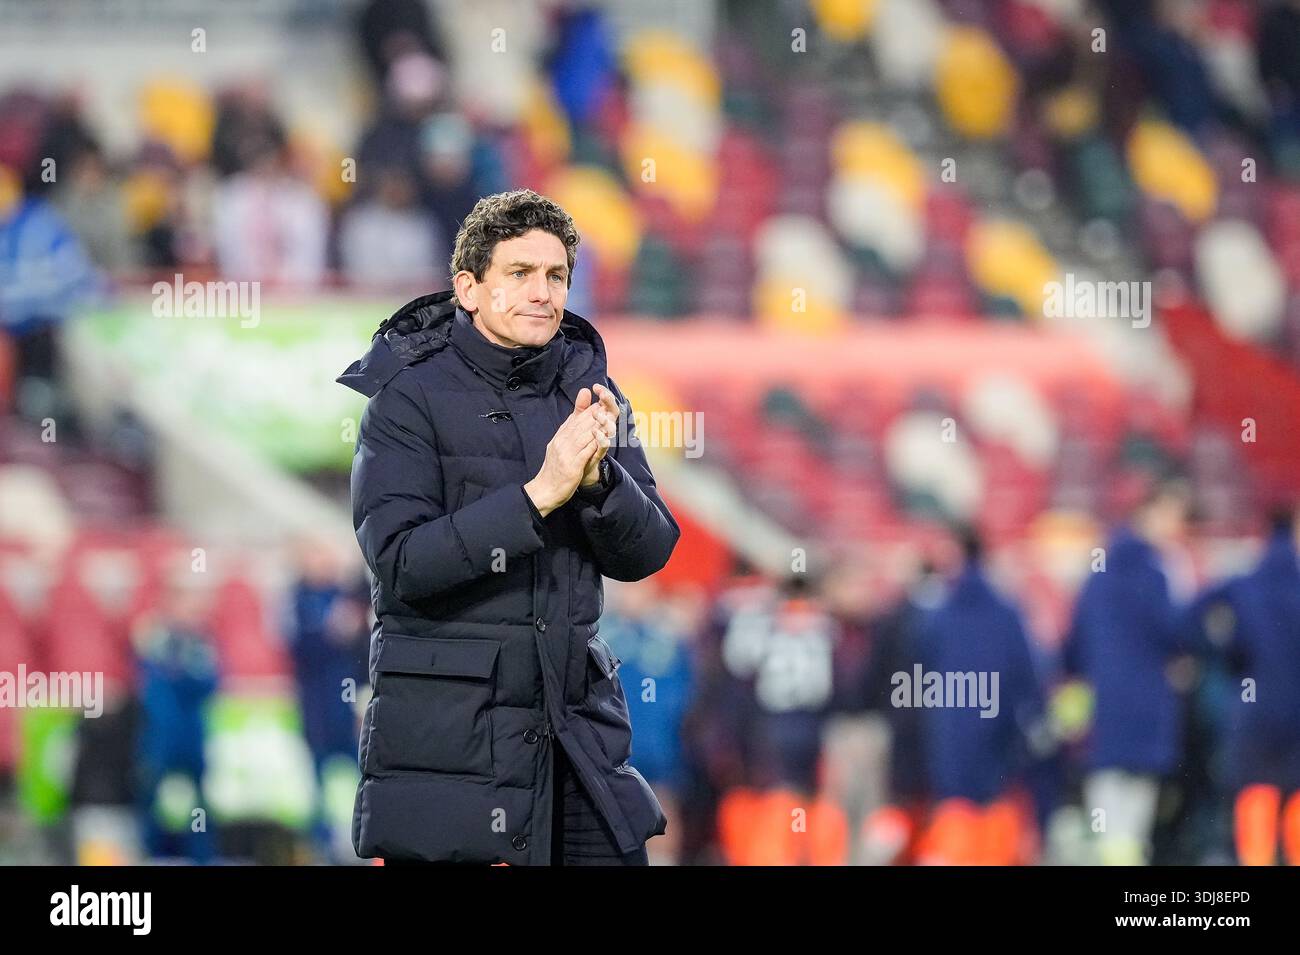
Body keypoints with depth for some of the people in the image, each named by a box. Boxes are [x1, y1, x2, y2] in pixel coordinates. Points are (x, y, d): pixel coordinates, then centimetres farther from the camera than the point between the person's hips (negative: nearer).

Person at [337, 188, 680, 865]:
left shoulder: (587, 389, 7)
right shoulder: (410, 396, -7)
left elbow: (646, 552, 4)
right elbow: (400, 562, -18)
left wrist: (598, 478, -16)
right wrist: (541, 493, -24)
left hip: (578, 717, 4)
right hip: (445, 724, -4)